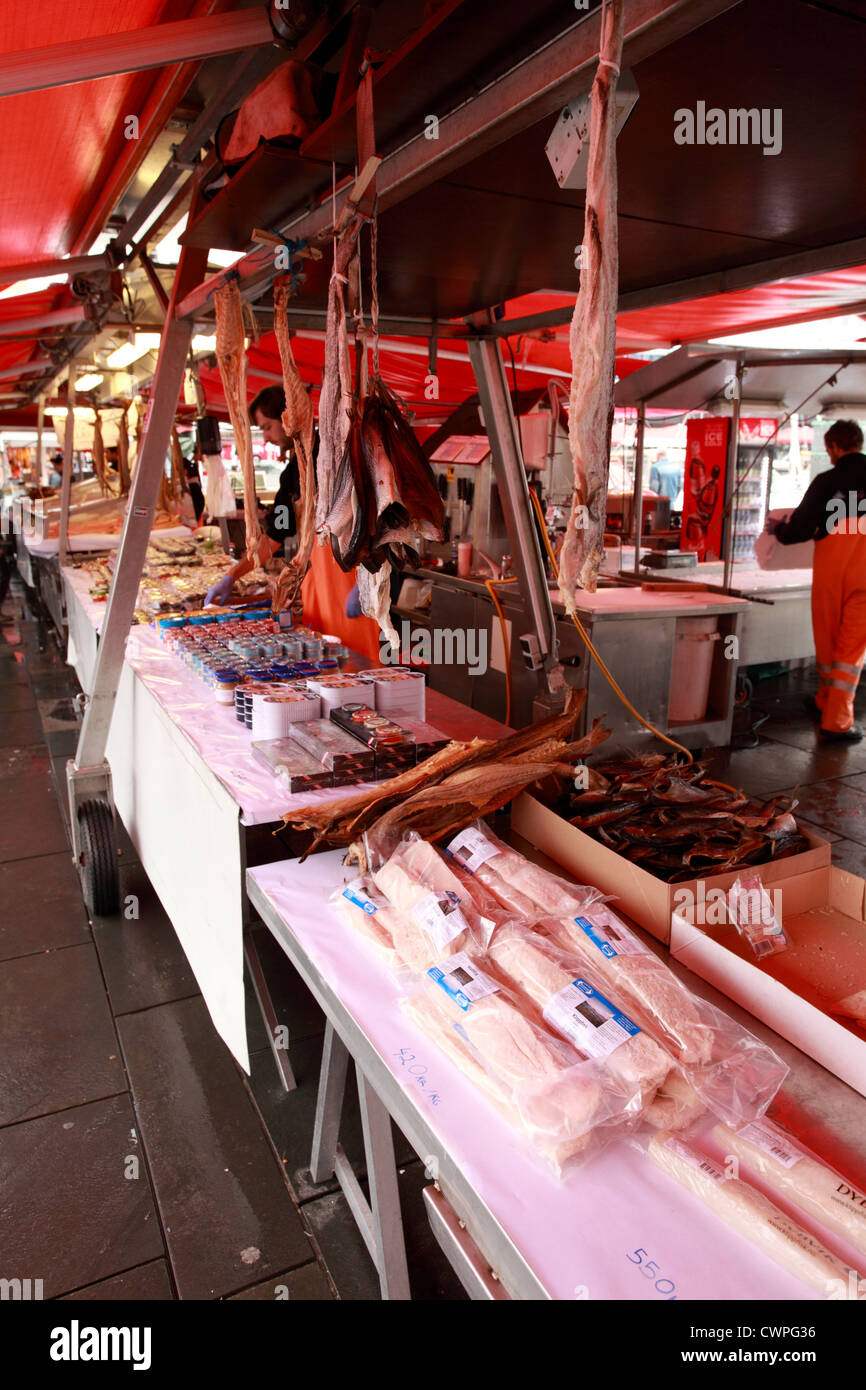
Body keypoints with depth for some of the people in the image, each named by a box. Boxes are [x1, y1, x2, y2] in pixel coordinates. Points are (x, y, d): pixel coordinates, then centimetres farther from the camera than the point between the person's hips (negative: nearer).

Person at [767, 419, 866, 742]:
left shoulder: (826, 481, -1)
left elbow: (799, 530, -2)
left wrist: (778, 528, 19)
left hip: (830, 568, 0)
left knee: (827, 640, 15)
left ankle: (826, 702, 31)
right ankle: (837, 721, 0)